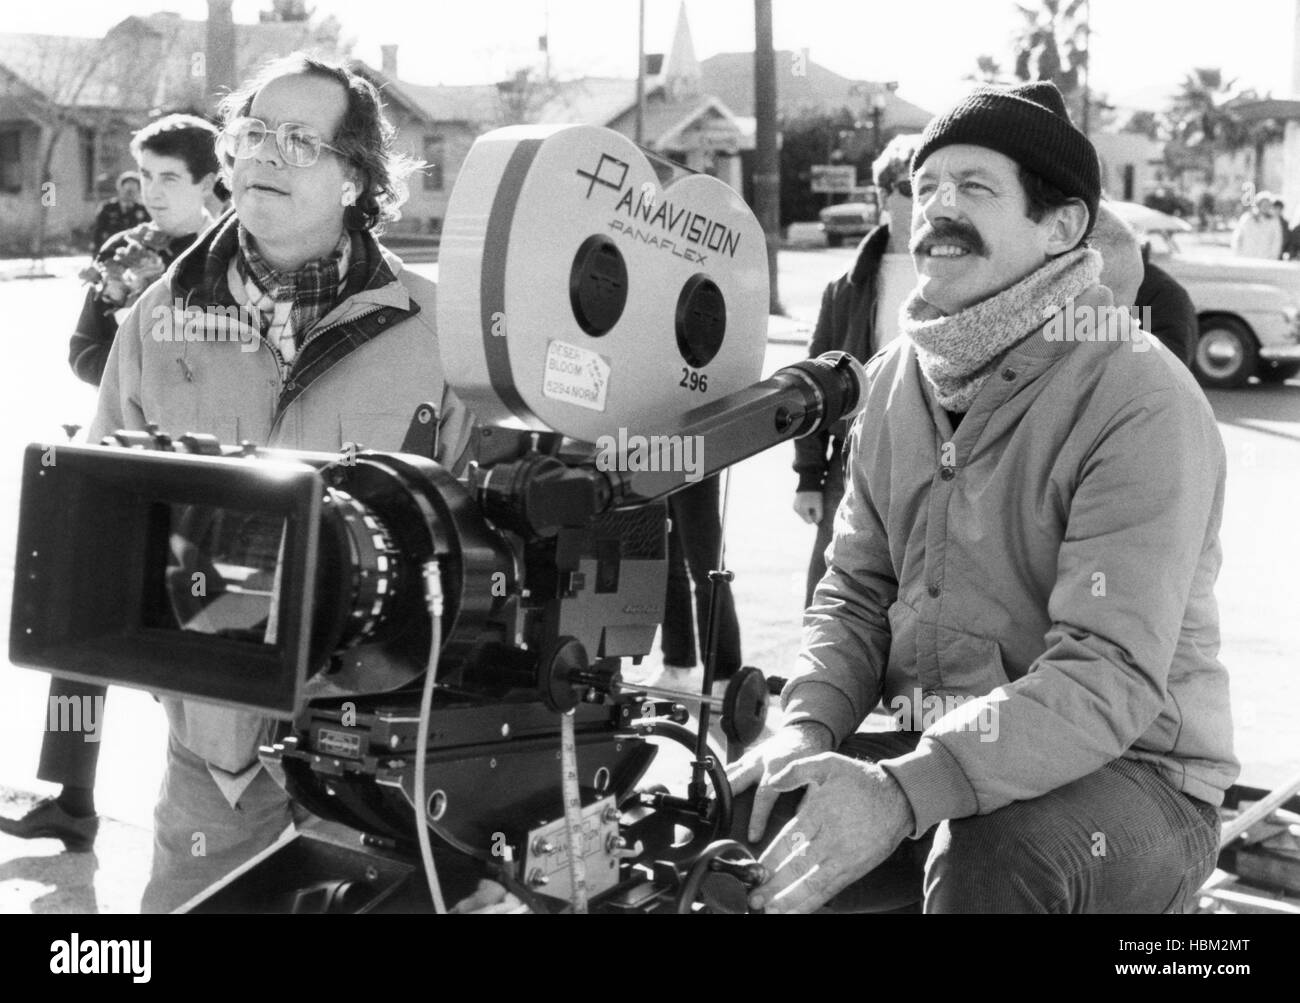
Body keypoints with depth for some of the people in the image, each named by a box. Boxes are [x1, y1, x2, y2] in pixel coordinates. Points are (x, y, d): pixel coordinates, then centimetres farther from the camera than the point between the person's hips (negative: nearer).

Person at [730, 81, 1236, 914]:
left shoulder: (1143, 403, -18)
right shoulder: (897, 378, 6)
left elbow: (1110, 677, -26)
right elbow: (857, 589, 11)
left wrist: (900, 793, -37)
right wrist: (809, 726, -10)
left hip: (1130, 772, -6)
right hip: (935, 753, 6)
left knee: (992, 852, -36)